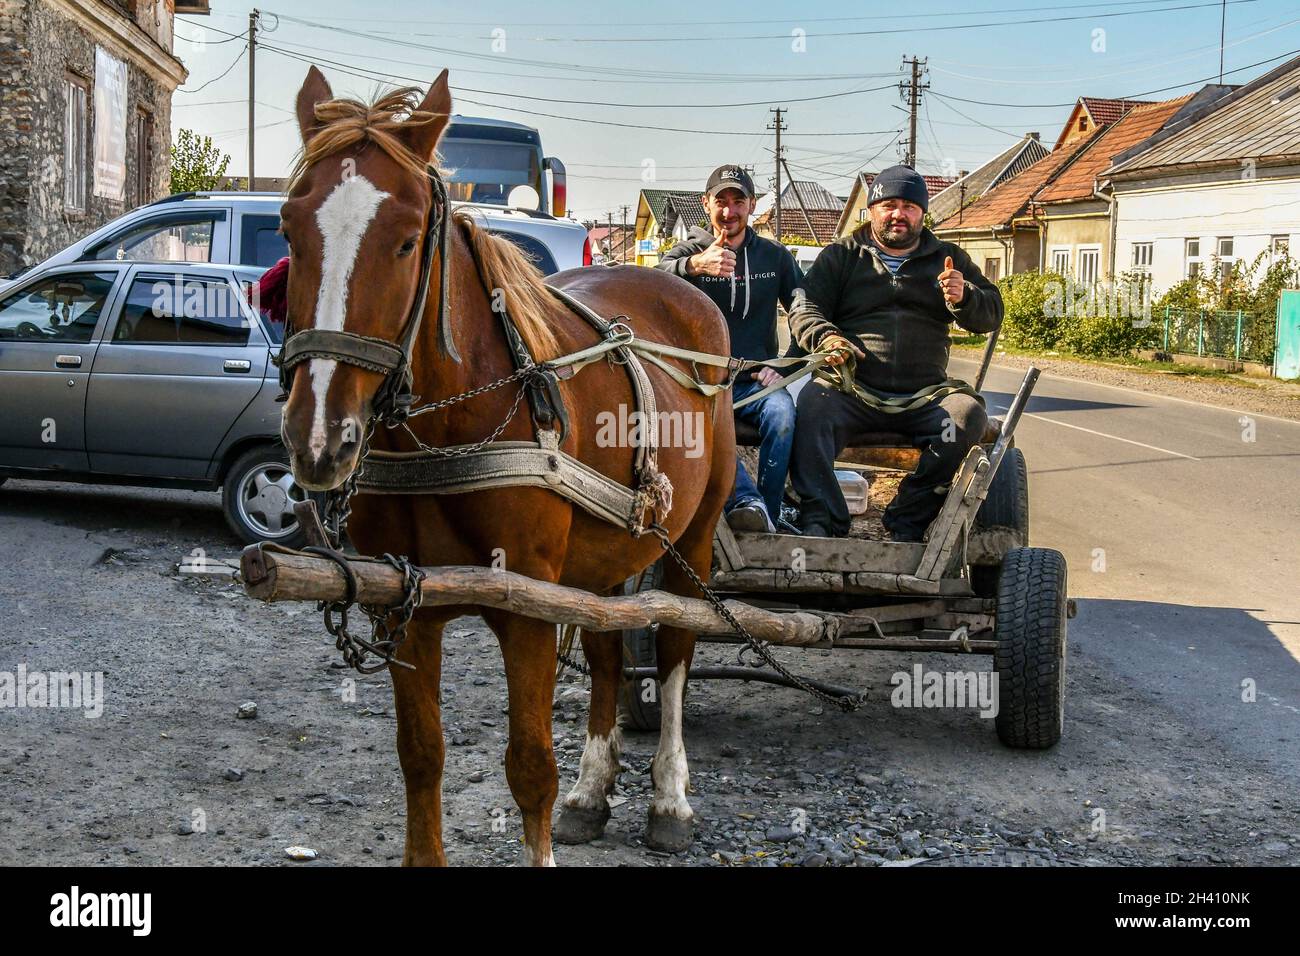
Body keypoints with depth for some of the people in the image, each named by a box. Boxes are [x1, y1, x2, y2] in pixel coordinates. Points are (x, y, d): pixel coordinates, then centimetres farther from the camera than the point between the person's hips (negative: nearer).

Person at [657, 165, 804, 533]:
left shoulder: (774, 256, 15)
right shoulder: (688, 252, 6)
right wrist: (696, 265, -40)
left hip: (756, 381, 2)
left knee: (781, 414, -33)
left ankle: (768, 518, -28)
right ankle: (749, 504, -49)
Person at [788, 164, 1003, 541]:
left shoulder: (947, 259, 20)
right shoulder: (841, 256, 17)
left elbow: (991, 313, 14)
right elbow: (805, 309, 7)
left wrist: (963, 298, -9)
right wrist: (825, 337, -16)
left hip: (924, 395, 1)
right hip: (854, 392, -1)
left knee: (969, 414, -29)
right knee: (812, 402, -33)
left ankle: (907, 523, -25)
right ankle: (819, 520, -36)